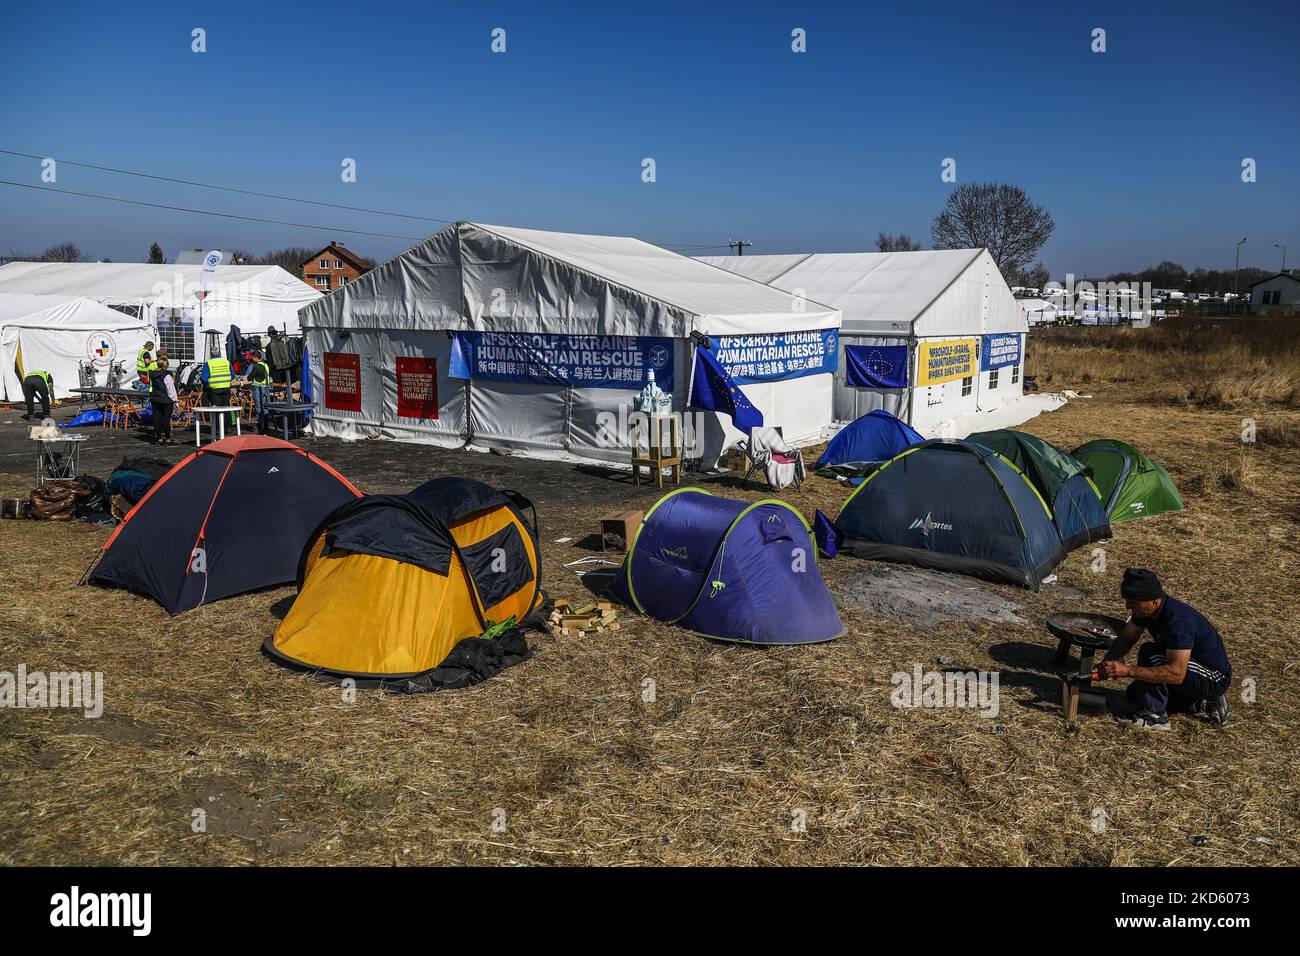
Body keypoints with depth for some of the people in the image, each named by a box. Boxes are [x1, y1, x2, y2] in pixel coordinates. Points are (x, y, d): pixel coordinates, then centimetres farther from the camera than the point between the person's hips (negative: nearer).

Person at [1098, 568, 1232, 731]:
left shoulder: (1178, 621, -34)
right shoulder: (1145, 610, -8)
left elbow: (1176, 674, -39)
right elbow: (1126, 638, 4)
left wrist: (1127, 670, -41)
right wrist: (1106, 662, -15)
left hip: (1215, 679, -9)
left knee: (1150, 653, -27)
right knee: (1135, 693, 9)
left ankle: (1153, 715, -16)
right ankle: (1201, 703, 13)